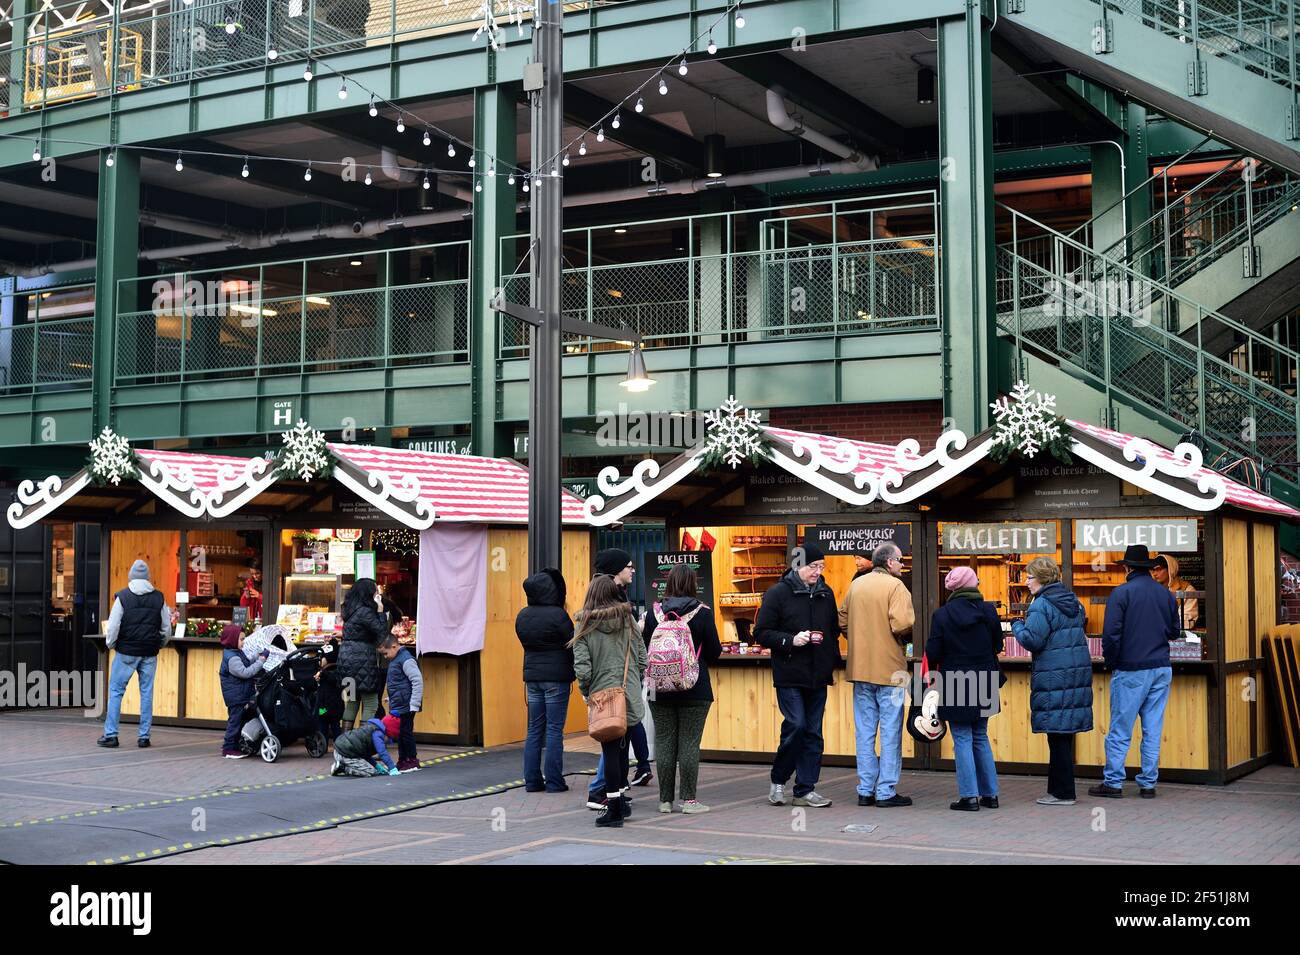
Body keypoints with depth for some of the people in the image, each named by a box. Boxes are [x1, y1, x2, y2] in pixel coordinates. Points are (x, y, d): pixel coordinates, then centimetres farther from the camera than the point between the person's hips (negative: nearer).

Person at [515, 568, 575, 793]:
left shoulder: (522, 616, 5)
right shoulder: (557, 615, -15)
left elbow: (527, 644, 12)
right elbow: (573, 644, -11)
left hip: (532, 676, 6)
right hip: (556, 677, -6)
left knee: (534, 729, 11)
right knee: (554, 730, -1)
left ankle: (532, 780, 12)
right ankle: (554, 781, 2)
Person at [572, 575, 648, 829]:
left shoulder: (585, 626, -6)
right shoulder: (628, 620, 3)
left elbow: (582, 669, -12)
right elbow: (643, 659, 3)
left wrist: (586, 692, 4)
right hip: (630, 697, 3)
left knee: (610, 750, 2)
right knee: (622, 748, 18)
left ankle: (614, 808, 5)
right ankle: (620, 798, 27)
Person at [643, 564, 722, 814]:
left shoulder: (655, 613, -2)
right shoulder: (702, 613, -8)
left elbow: (644, 650, 5)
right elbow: (714, 652, -3)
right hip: (695, 690, -2)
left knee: (664, 742, 8)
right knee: (689, 743, 2)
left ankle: (665, 800, 11)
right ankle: (689, 799, 2)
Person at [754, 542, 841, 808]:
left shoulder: (826, 594, 11)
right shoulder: (777, 594, -5)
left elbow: (834, 631, 21)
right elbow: (762, 633, -6)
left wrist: (834, 662, 13)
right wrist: (790, 640, -19)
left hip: (818, 676, 5)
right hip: (789, 675, -5)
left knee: (813, 732, 6)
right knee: (796, 725, -12)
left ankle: (805, 790, 13)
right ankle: (778, 781, 9)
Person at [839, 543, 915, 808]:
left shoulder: (855, 585, 8)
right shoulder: (895, 586, -12)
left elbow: (842, 621, 10)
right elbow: (902, 624, -23)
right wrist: (907, 636, -3)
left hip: (860, 667, 6)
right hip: (890, 668, -6)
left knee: (864, 731, 11)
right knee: (890, 732, 2)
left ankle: (865, 790, 14)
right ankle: (886, 791, 3)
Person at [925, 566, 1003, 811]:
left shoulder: (942, 614, -12)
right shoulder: (988, 611, -3)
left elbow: (932, 653, -10)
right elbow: (998, 645, 6)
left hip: (955, 686, -4)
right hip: (983, 685, 4)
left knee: (962, 740, 3)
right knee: (981, 738, 16)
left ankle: (969, 796, 1)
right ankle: (990, 793, 17)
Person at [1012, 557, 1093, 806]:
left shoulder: (1041, 605, -13)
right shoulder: (1073, 602, 14)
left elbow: (1032, 640, -18)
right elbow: (1083, 625, 26)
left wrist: (1017, 626, -1)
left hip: (1053, 677, -8)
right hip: (1079, 671, 8)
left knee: (1058, 735, -4)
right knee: (1064, 735, 12)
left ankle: (1062, 793, -1)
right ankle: (1059, 788, 17)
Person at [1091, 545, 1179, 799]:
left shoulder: (1121, 593, -9)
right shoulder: (1165, 593, 6)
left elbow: (1111, 633, -12)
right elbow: (1174, 631, 14)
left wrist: (1110, 663, 0)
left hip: (1131, 671, -5)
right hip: (1162, 669, 5)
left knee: (1120, 730, 1)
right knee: (1153, 729, 7)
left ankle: (1113, 783, 4)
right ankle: (1148, 784, 9)